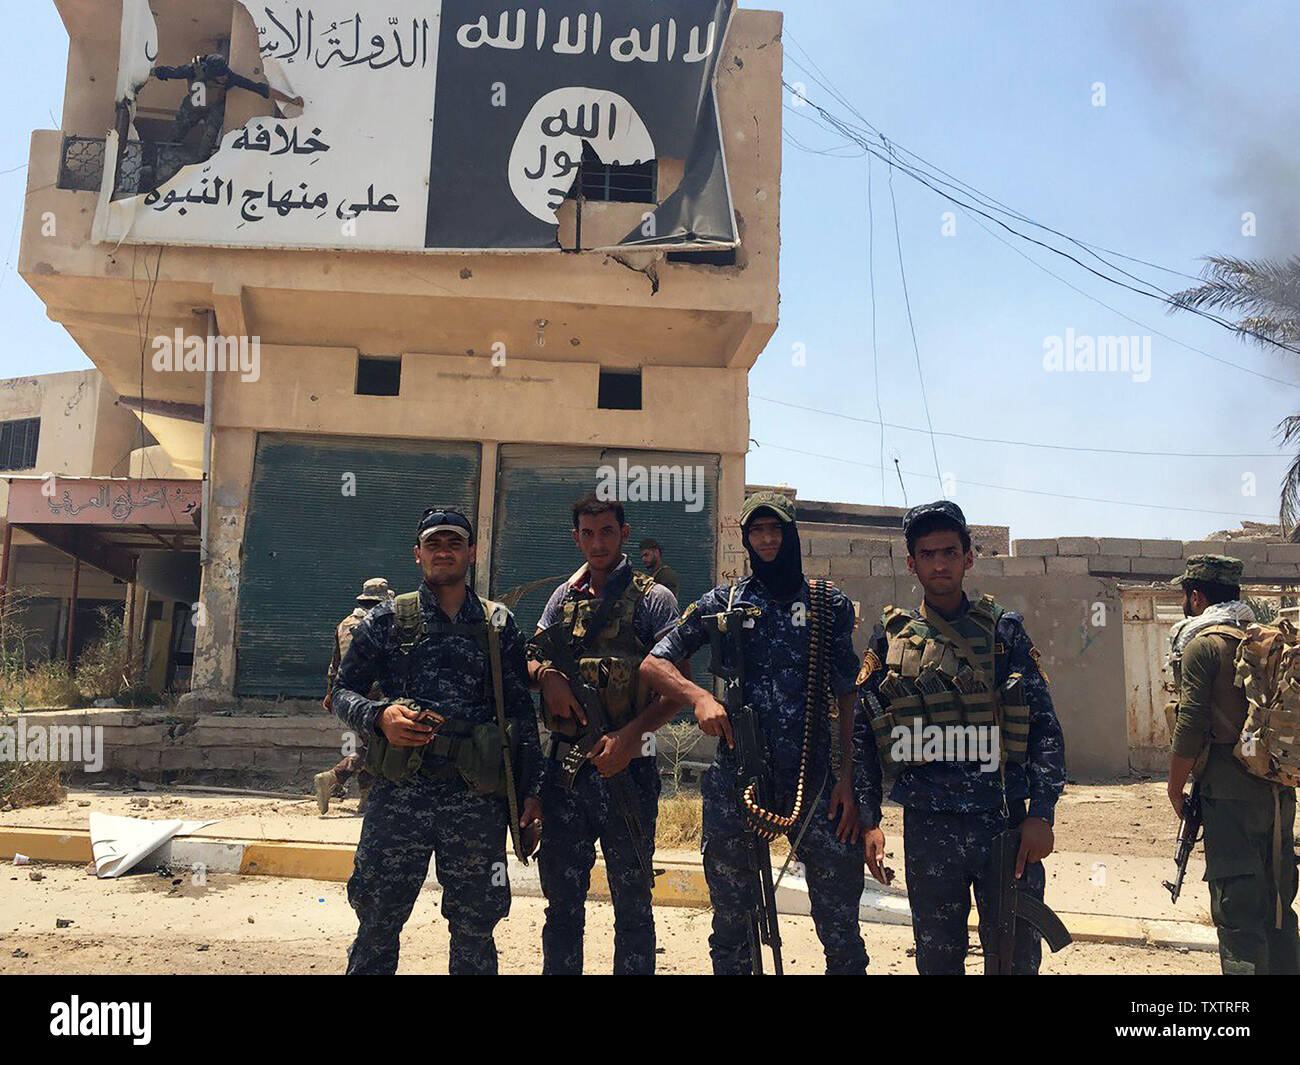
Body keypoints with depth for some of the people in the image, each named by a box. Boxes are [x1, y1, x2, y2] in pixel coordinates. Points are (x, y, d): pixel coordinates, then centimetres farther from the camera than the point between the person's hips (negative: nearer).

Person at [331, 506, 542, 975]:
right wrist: (379, 716, -14)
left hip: (477, 799, 1)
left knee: (475, 929, 9)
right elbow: (344, 691, 8)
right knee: (377, 922, 8)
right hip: (400, 793, 0)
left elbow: (521, 713, 8)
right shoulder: (386, 619, 7)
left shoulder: (500, 625, 9)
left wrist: (531, 793, 2)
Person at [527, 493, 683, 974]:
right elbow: (530, 659, 16)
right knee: (561, 896, 13)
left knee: (631, 901, 7)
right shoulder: (564, 596, 13)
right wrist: (547, 675, -7)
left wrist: (630, 735, -21)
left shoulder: (654, 599, -2)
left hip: (625, 764, -4)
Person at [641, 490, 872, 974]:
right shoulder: (722, 602, 8)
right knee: (730, 920, 12)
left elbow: (849, 698, 7)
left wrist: (849, 780, -2)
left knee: (840, 926, 3)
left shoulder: (831, 604, 8)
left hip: (813, 779, 0)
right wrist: (699, 697, -12)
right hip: (734, 778, 1)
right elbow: (653, 664, 6)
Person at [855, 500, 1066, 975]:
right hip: (928, 828, 1)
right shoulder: (890, 638, 5)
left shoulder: (1003, 630, 3)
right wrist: (867, 820, 1)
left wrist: (1041, 814, -7)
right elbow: (862, 734, 7)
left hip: (1007, 825, 0)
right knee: (937, 958, 12)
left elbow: (1045, 728, 2)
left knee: (1016, 957, 8)